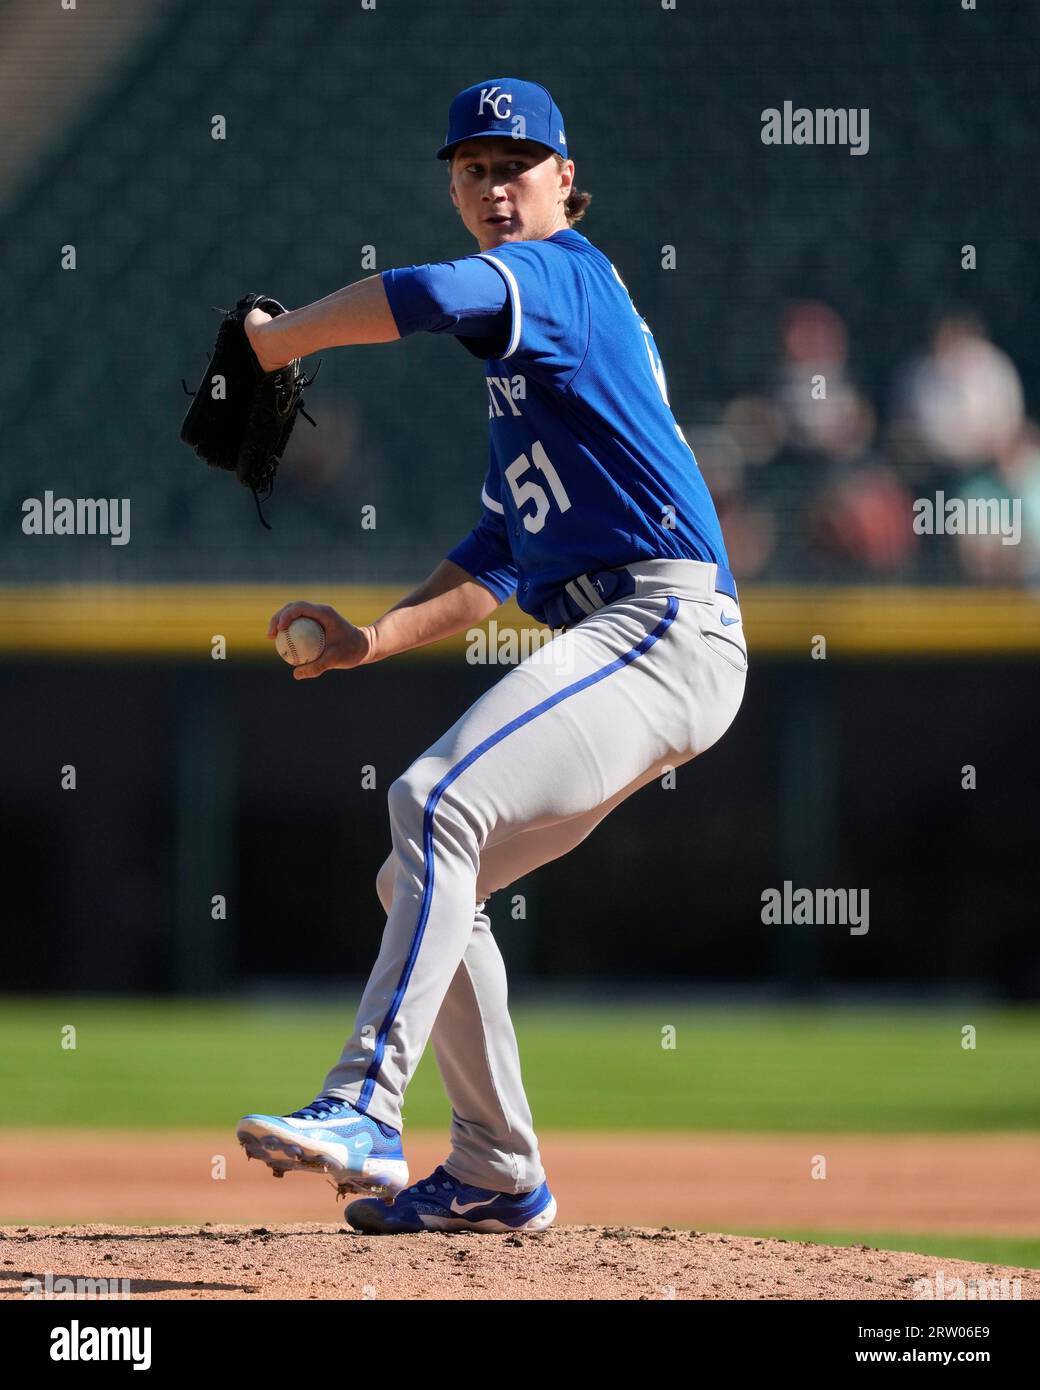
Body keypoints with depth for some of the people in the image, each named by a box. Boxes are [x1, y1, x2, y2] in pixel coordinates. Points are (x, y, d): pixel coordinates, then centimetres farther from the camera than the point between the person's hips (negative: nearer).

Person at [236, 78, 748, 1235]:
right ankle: (497, 1178, 18)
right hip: (604, 644, 10)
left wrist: (263, 344, -12)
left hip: (666, 619, -10)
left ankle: (363, 1112, -35)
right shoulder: (517, 351, 26)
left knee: (435, 801, -26)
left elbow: (433, 295, -25)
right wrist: (375, 638, 13)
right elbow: (495, 564, 27)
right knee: (424, 879, 13)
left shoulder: (560, 274, -3)